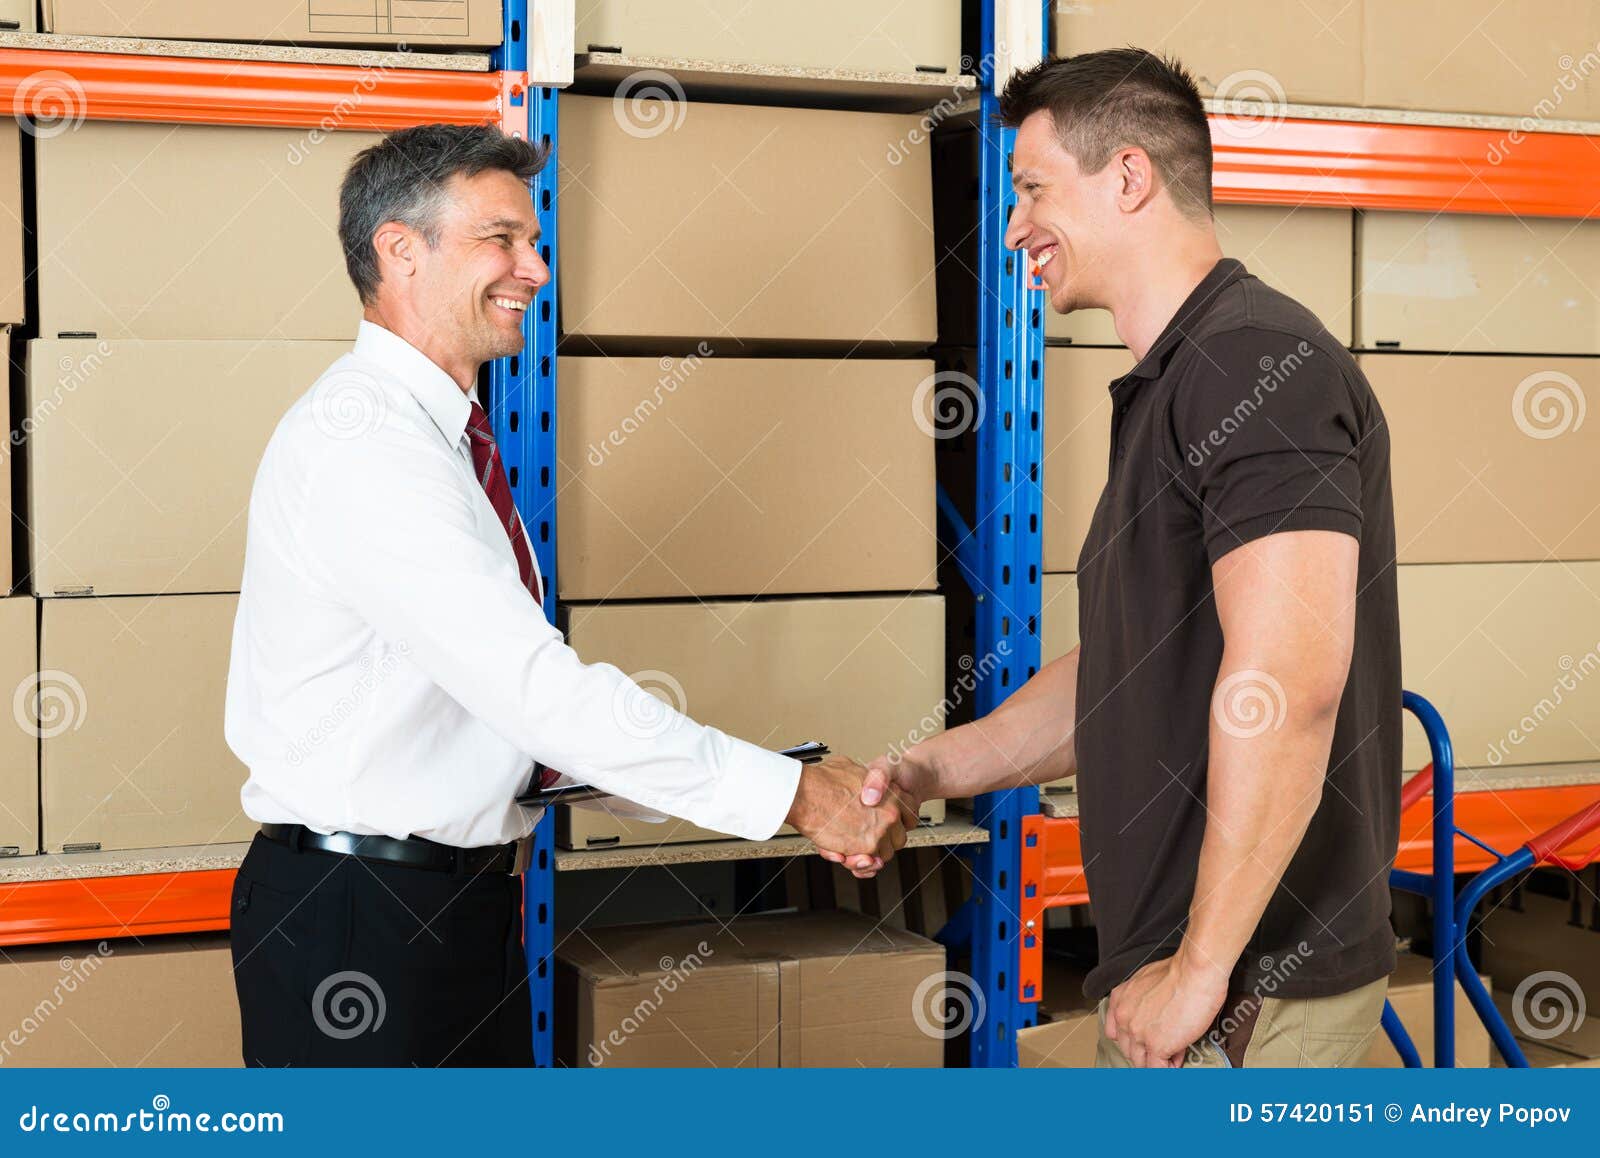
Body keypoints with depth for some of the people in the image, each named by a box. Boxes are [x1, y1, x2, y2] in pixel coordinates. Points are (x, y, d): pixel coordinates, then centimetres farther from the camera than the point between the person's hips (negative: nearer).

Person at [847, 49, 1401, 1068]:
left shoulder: (1259, 362, -16)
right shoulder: (1171, 387, 17)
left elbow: (1289, 680, -26)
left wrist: (1200, 968, -23)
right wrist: (934, 771, 12)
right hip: (1175, 960, 10)